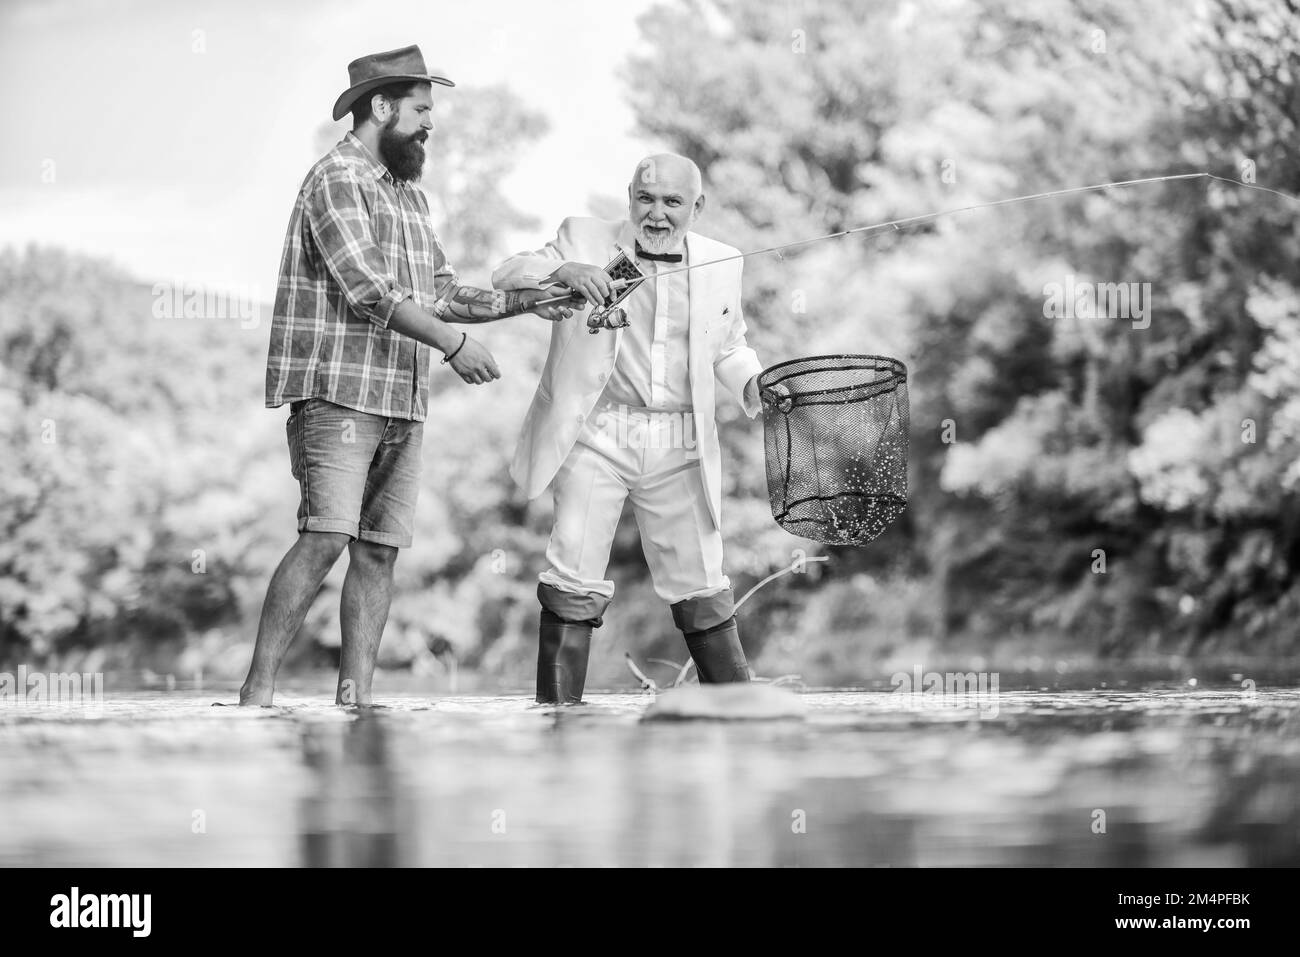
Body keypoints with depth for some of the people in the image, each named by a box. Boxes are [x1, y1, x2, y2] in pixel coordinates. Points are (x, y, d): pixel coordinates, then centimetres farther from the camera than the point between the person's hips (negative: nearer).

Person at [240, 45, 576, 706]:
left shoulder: (409, 194, 20)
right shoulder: (337, 179, -7)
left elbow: (442, 293, 22)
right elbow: (368, 287, -17)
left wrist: (523, 301, 9)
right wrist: (453, 343, -17)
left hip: (402, 403, 8)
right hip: (337, 395, -8)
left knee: (378, 552, 4)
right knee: (324, 540, -16)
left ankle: (356, 696, 6)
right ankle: (257, 690, -14)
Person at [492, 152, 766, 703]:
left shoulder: (720, 264, 10)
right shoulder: (585, 240, 2)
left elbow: (727, 348, 23)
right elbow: (507, 276, -5)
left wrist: (753, 383, 2)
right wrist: (562, 271, -25)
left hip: (680, 447, 2)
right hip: (595, 436, -2)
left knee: (699, 585, 8)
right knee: (575, 581, -6)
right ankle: (557, 710, 2)